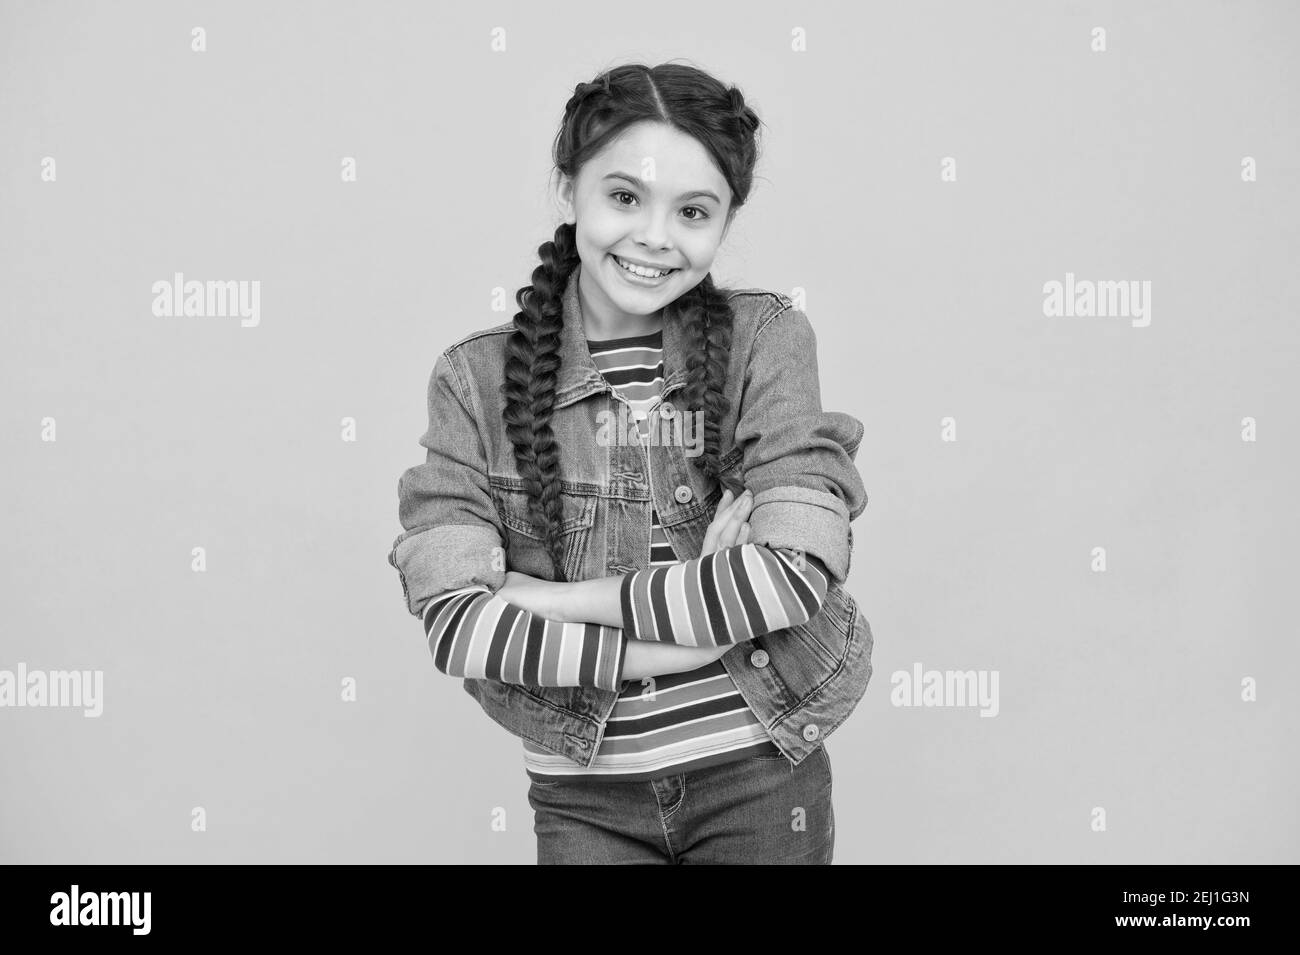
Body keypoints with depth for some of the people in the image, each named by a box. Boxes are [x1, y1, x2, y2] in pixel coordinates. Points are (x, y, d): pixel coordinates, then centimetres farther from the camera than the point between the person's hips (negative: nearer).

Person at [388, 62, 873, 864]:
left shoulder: (767, 339, -6)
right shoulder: (476, 379, -5)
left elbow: (799, 572, -18)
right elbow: (454, 622, -15)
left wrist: (550, 599, -16)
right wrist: (702, 625, -18)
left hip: (761, 779, 1)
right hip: (585, 802, 0)